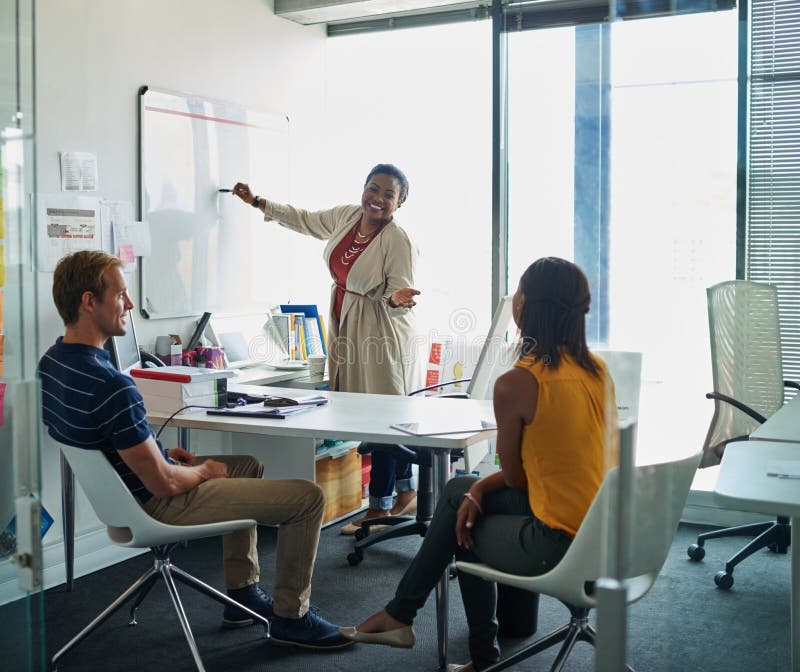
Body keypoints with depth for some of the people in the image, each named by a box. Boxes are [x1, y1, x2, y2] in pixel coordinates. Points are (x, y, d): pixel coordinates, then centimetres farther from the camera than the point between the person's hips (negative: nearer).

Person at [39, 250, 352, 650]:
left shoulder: (50, 363, -3)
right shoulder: (111, 385, -34)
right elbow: (164, 483, -27)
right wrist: (204, 471, -6)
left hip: (118, 492, 10)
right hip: (157, 507, -10)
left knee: (247, 465, 30)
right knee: (308, 497, -4)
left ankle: (242, 594, 33)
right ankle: (290, 617, 14)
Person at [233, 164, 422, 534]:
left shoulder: (399, 241, -16)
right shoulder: (346, 216, 4)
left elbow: (397, 296, -16)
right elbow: (305, 220, 21)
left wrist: (397, 299, -40)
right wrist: (258, 202, 23)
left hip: (381, 333, -7)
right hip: (346, 329, 7)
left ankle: (379, 507, 7)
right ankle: (406, 493, 27)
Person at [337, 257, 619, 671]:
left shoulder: (515, 384, -19)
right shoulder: (598, 370, 4)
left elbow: (515, 477, -5)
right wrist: (481, 487, 7)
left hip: (560, 545, -7)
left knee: (468, 530, 21)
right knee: (460, 491, 18)